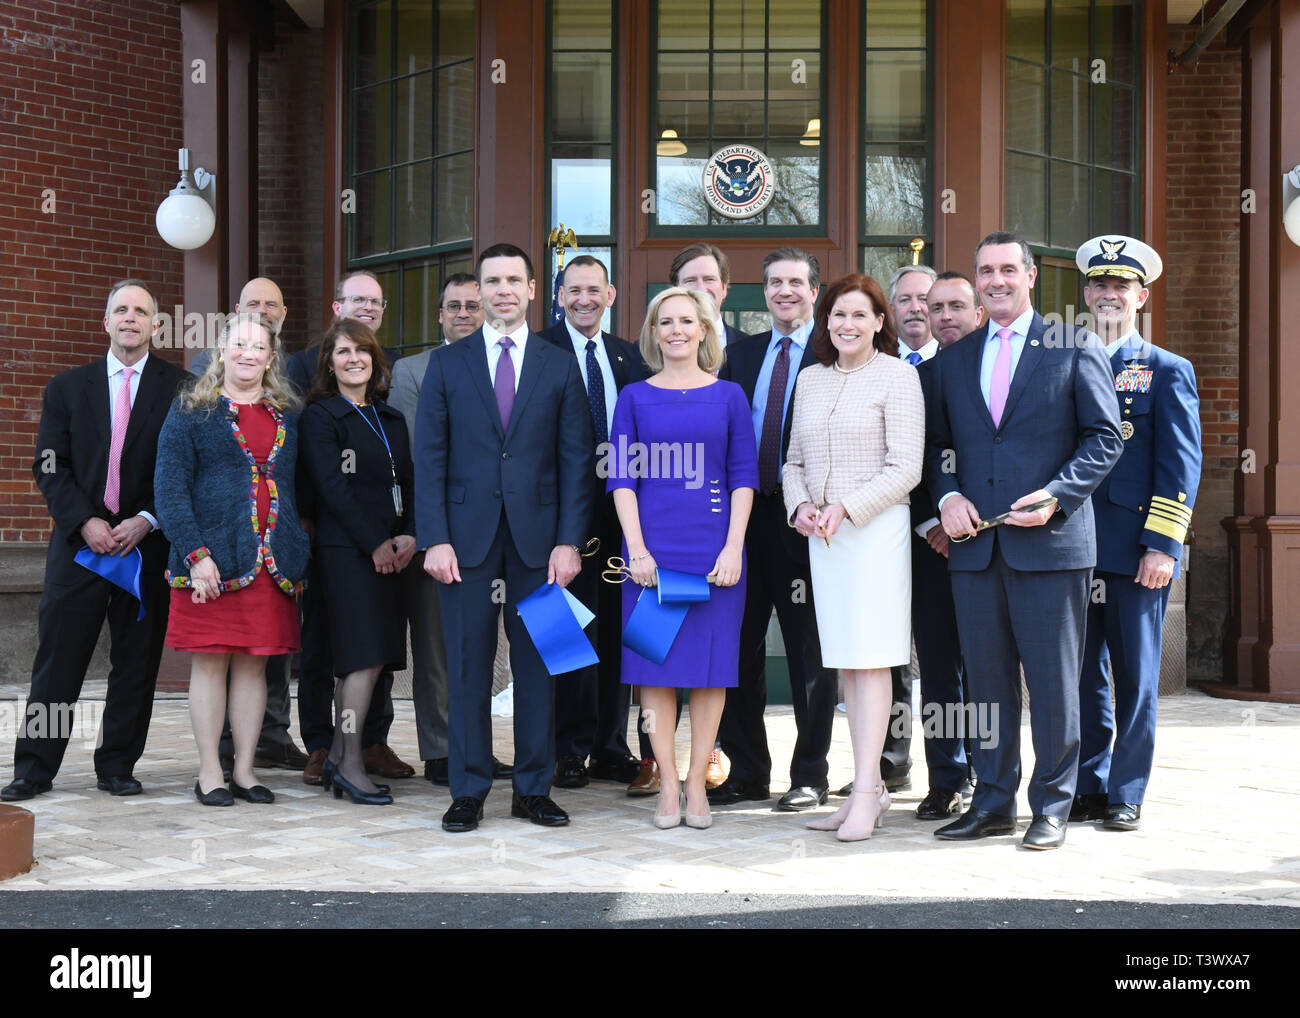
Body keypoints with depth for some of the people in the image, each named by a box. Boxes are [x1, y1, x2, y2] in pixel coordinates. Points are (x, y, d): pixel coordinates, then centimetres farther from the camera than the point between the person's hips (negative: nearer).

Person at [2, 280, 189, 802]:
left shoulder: (180, 388, 4)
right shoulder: (68, 387, 10)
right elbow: (49, 466, 5)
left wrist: (146, 521, -10)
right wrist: (85, 522, -9)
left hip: (147, 540, -1)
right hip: (80, 540, 1)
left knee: (137, 661, 4)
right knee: (58, 656, 1)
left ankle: (117, 767, 15)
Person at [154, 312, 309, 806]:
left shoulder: (289, 416, 14)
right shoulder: (192, 412, 2)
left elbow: (301, 487, 16)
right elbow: (169, 488, -4)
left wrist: (297, 552, 5)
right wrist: (196, 555, -15)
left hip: (272, 559, 3)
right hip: (213, 557, -3)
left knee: (253, 664, 6)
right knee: (210, 662, 1)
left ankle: (245, 770, 14)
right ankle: (209, 772, 9)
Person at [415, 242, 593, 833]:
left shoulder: (560, 366, 8)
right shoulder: (447, 364, 7)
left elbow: (576, 461, 4)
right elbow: (429, 457, 3)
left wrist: (569, 540, -5)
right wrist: (434, 539, -7)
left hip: (537, 536, 1)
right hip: (467, 536, 0)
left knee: (537, 663, 5)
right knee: (467, 667, 2)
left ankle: (533, 789, 16)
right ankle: (468, 791, 12)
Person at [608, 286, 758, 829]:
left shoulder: (728, 396, 6)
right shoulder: (635, 397, 6)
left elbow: (744, 475, 3)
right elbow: (621, 478, 2)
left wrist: (733, 547, -7)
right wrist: (637, 547, -8)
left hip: (713, 548, 0)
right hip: (651, 548, 0)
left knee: (711, 660, 2)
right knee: (656, 662, 1)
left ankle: (697, 783, 12)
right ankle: (667, 787, 9)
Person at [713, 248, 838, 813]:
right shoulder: (741, 354, 13)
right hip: (745, 516, 5)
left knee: (810, 654, 5)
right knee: (738, 649, 10)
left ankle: (810, 775, 16)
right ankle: (747, 771, 22)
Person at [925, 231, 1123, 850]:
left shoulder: (1074, 349, 3)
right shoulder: (956, 359, 15)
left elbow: (1104, 438, 0)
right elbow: (938, 443, 19)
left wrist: (1057, 495, -13)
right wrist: (947, 496, 0)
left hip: (1049, 541, -4)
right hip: (974, 542, 4)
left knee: (1054, 682, 1)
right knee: (986, 677, 9)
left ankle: (1051, 806, 12)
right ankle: (993, 803, 18)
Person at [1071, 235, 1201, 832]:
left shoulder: (1168, 371, 3)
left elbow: (1181, 466, -3)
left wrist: (1163, 546, -11)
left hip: (1135, 552, -3)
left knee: (1134, 677, 3)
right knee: (1081, 675, 7)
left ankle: (1126, 796, 11)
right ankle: (1088, 788, 16)